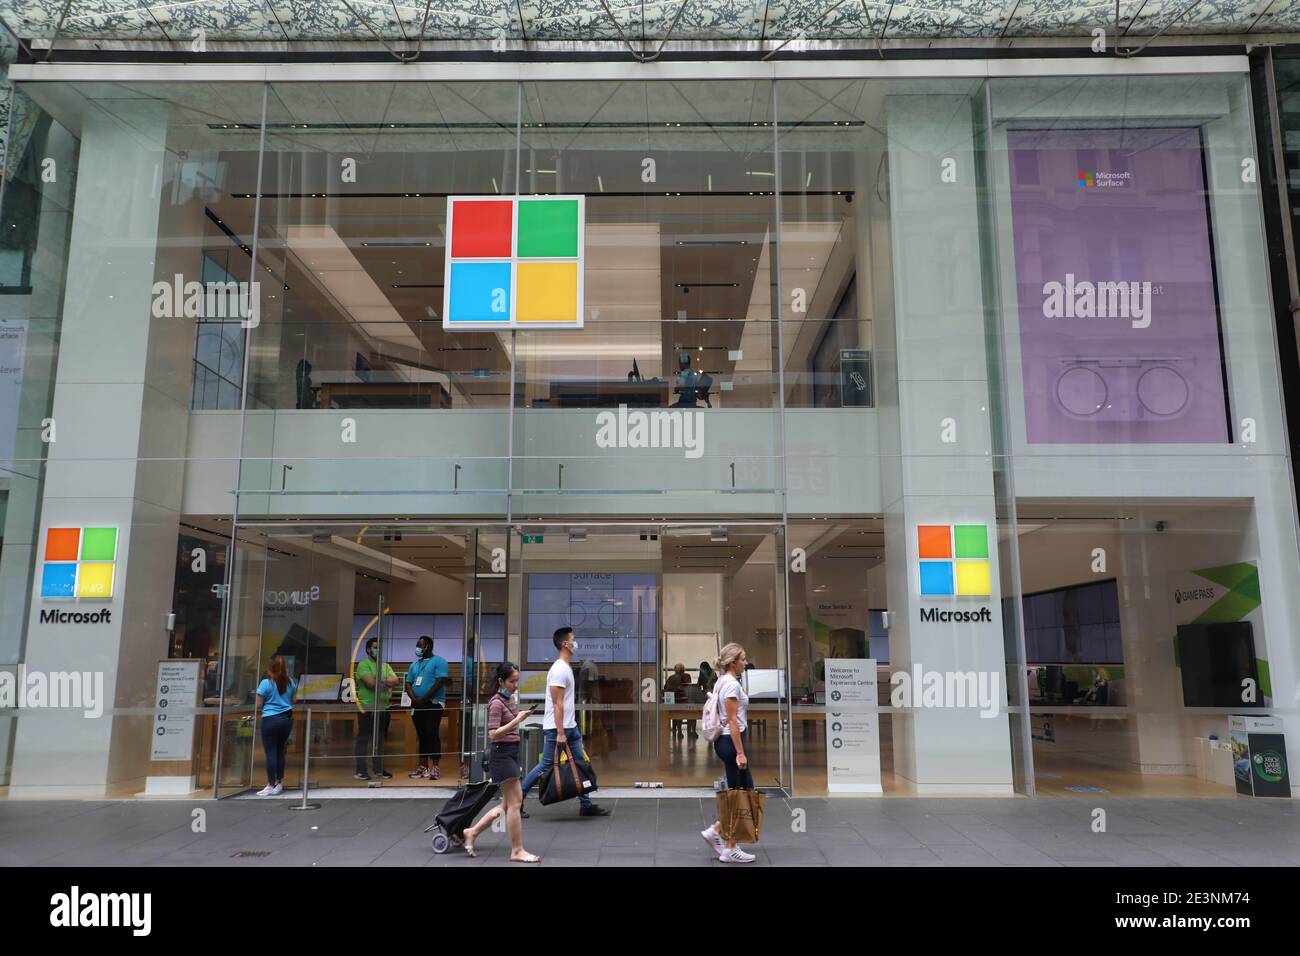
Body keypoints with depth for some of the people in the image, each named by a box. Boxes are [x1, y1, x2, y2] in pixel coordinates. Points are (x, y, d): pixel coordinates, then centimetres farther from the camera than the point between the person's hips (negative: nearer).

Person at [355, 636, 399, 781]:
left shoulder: (385, 666, 17)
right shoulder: (364, 664, -5)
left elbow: (395, 680, 1)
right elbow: (370, 682, -19)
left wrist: (379, 681, -14)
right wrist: (386, 682, -6)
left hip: (383, 708, 7)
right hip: (367, 708, -7)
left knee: (380, 739, 11)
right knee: (363, 739, -2)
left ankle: (379, 769, 18)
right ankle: (360, 770, 3)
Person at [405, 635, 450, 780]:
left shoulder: (438, 661, -4)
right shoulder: (414, 664, 18)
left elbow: (440, 681, -14)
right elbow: (408, 683, 16)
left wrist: (423, 698, -16)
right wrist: (414, 698, -4)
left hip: (433, 704, -7)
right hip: (417, 705, 7)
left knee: (432, 734, -11)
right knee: (421, 735, 9)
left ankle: (435, 766, -10)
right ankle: (422, 765, 13)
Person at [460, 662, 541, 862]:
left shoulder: (510, 700, 12)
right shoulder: (497, 703, -15)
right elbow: (493, 734, -22)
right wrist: (517, 720, -27)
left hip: (512, 752, 9)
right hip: (502, 753, -9)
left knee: (507, 804, 12)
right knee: (515, 803, -5)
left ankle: (472, 832, 21)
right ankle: (517, 851, 2)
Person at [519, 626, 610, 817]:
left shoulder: (566, 668, 15)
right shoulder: (559, 670, -17)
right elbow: (557, 703, -21)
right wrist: (560, 733, -23)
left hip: (570, 727, 10)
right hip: (556, 728, -10)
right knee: (546, 766, -3)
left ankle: (586, 805, 13)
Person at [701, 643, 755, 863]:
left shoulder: (723, 681, 12)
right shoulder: (732, 684, -18)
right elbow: (732, 721, -21)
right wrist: (740, 753, -20)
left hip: (724, 740, 10)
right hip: (731, 741, -10)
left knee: (746, 790, 15)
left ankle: (715, 830, 17)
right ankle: (730, 850, 8)